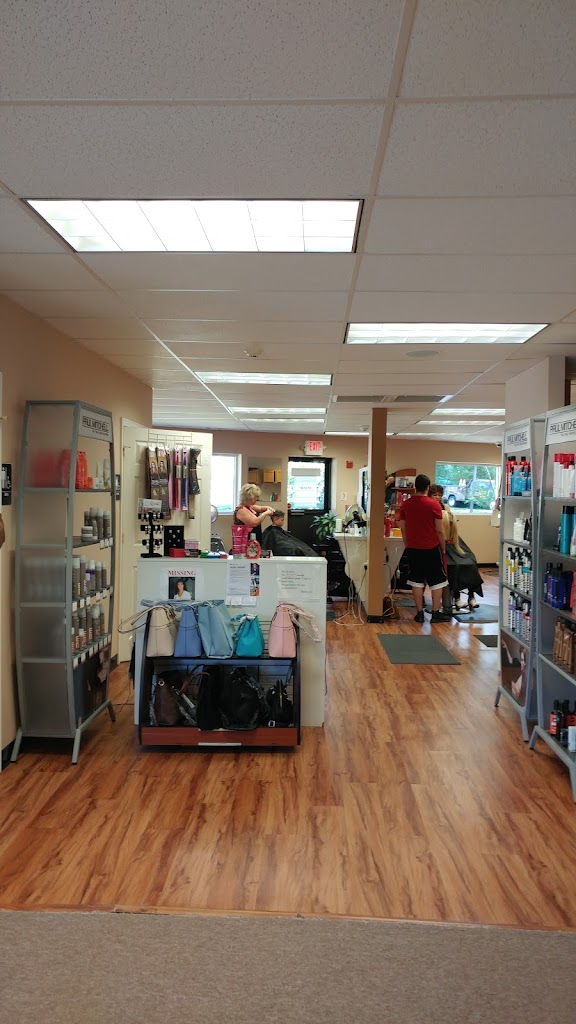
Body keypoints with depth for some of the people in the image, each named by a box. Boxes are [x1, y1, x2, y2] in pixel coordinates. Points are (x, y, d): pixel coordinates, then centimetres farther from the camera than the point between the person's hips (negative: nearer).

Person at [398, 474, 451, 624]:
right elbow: (439, 530, -9)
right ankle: (436, 613, 10)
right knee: (437, 581, 8)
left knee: (416, 581, 9)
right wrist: (443, 548, 3)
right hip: (431, 548, -3)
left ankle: (419, 613, 11)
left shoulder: (405, 504, 0)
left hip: (413, 548, 3)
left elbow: (403, 528, 5)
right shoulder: (433, 504, -10)